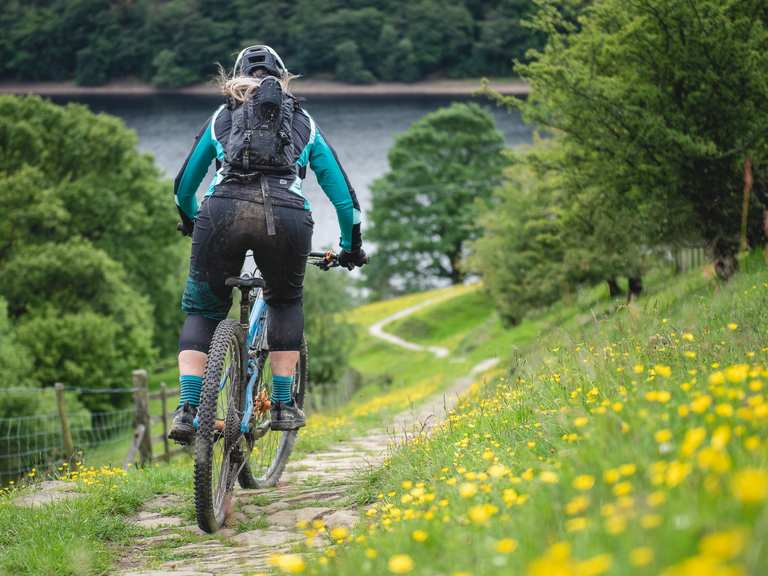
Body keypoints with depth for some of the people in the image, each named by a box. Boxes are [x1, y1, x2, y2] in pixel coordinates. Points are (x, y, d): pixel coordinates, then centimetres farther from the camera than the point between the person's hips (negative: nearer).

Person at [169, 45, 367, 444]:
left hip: (223, 212, 0)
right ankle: (282, 404, 19)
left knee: (202, 310, 18)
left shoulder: (221, 119, 29)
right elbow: (342, 193, 30)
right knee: (285, 303, 28)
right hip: (287, 216, 0)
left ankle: (187, 409, 0)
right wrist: (351, 246, 43)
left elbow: (183, 188, 36)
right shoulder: (304, 124, 29)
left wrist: (191, 224, 56)